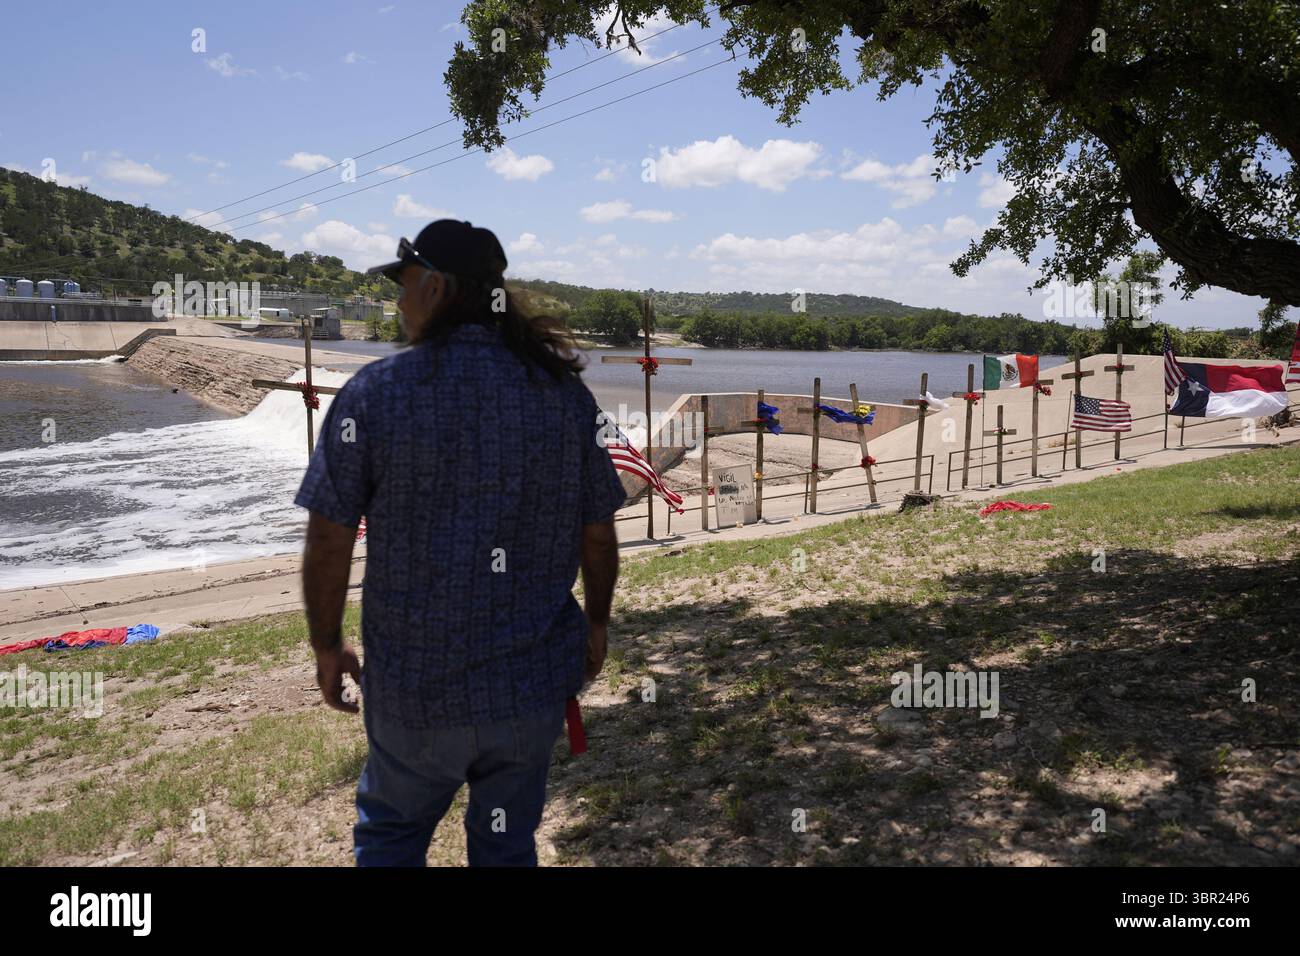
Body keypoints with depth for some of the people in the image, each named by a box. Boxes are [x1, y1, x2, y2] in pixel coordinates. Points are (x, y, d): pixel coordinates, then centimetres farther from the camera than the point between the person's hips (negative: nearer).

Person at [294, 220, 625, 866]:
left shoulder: (375, 393, -13)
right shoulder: (566, 393, -4)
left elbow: (329, 540, -11)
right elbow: (598, 534, 1)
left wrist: (327, 649, 4)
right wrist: (596, 623, 17)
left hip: (417, 690, -2)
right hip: (535, 684, 3)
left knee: (389, 834, 23)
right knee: (508, 844, 21)